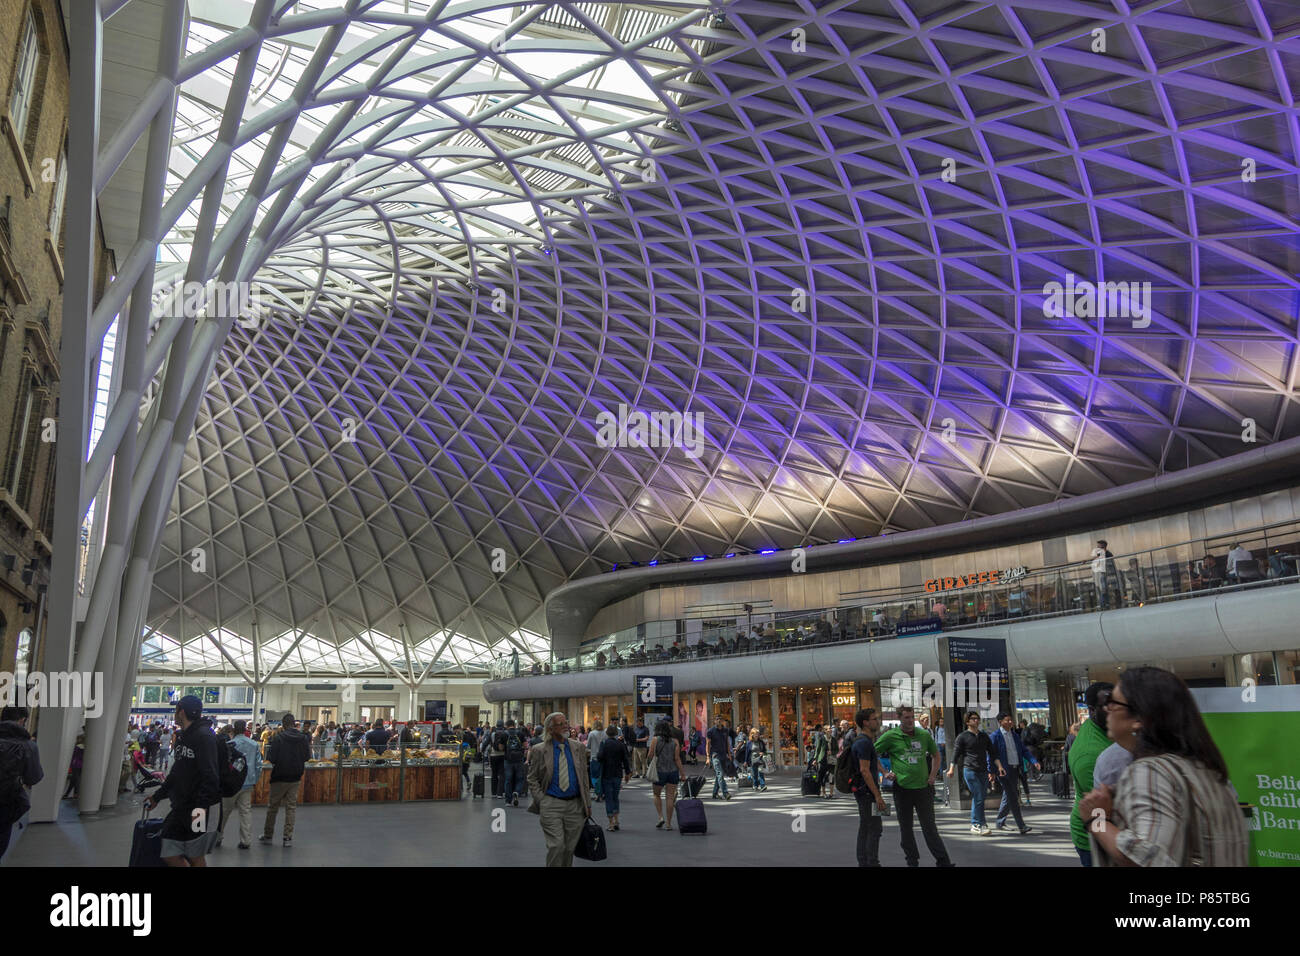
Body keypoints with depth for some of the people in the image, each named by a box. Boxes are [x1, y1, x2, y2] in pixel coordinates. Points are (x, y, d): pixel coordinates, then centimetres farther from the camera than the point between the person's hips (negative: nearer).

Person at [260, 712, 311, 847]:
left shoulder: (278, 738, -15)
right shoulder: (304, 738, -4)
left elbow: (270, 758, -16)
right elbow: (307, 756, 4)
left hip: (279, 777, -3)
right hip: (295, 777, 3)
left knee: (273, 806, 12)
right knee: (291, 807, 9)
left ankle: (268, 835, 22)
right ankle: (288, 837, 7)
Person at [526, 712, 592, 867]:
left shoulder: (578, 748, 7)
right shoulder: (539, 750, -2)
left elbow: (584, 777, 10)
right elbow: (532, 779, 2)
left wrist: (587, 803, 7)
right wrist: (541, 800, -7)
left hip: (575, 805, 3)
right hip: (551, 805, -3)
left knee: (570, 847, 8)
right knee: (556, 846, -11)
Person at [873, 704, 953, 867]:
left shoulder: (924, 735, 4)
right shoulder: (890, 736, -5)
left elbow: (936, 754, 21)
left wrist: (933, 775, 9)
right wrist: (884, 773, -4)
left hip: (923, 788, 1)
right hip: (902, 788, -1)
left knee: (929, 827, 1)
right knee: (905, 827, 10)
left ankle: (943, 861, 4)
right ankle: (912, 860, 24)